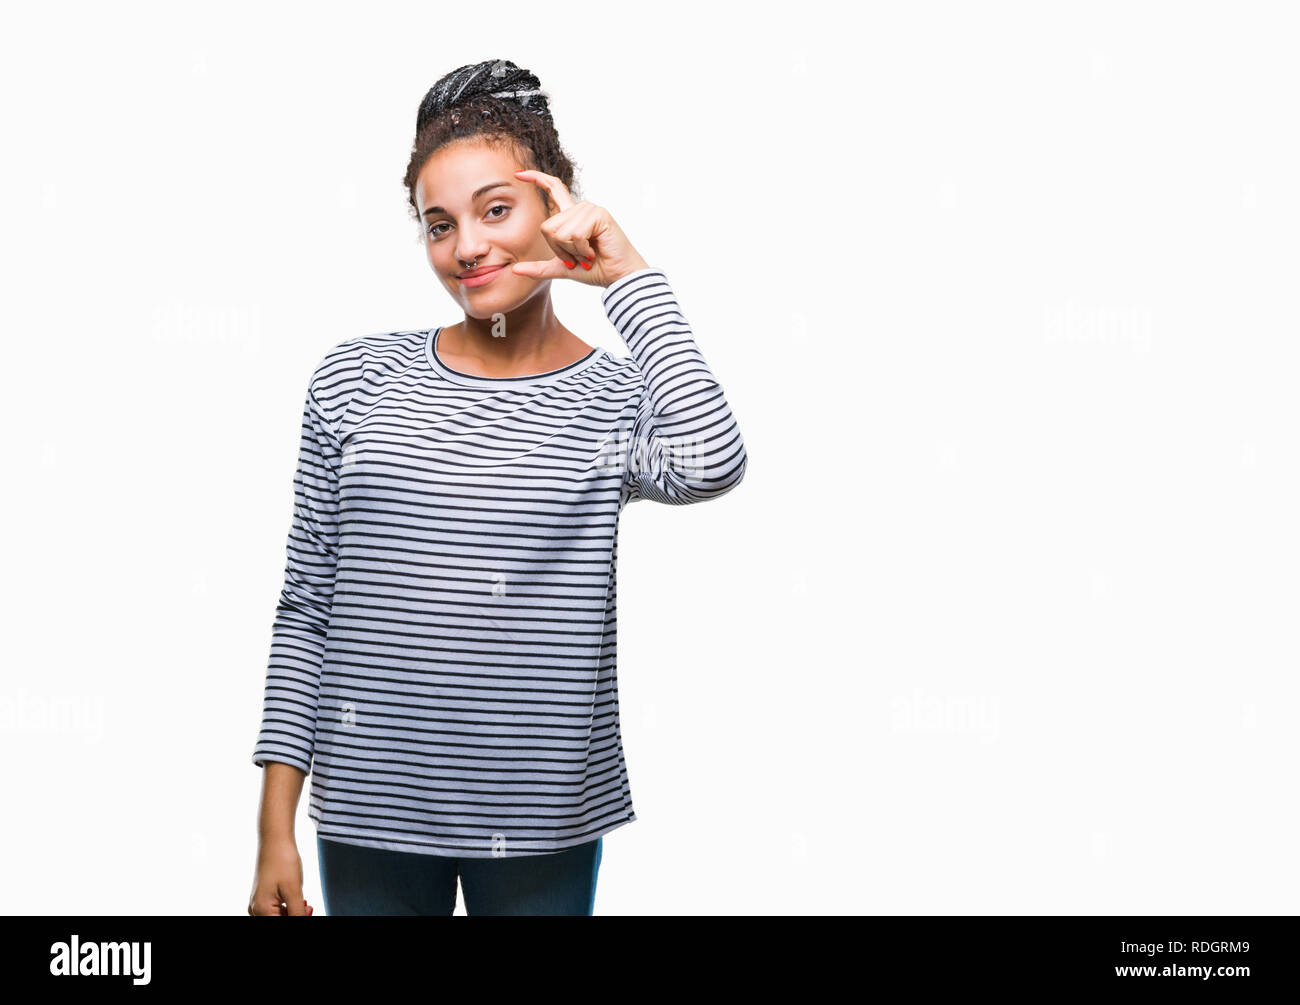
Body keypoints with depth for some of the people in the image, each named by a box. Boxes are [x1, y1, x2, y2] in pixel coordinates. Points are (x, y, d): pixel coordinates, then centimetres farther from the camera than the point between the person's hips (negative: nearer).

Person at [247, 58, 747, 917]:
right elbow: (306, 611, 3)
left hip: (546, 825, -1)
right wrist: (277, 827, 1)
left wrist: (625, 273, -16)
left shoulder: (618, 400, -3)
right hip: (370, 818, 1)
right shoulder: (356, 381, 0)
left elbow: (712, 463, -28)